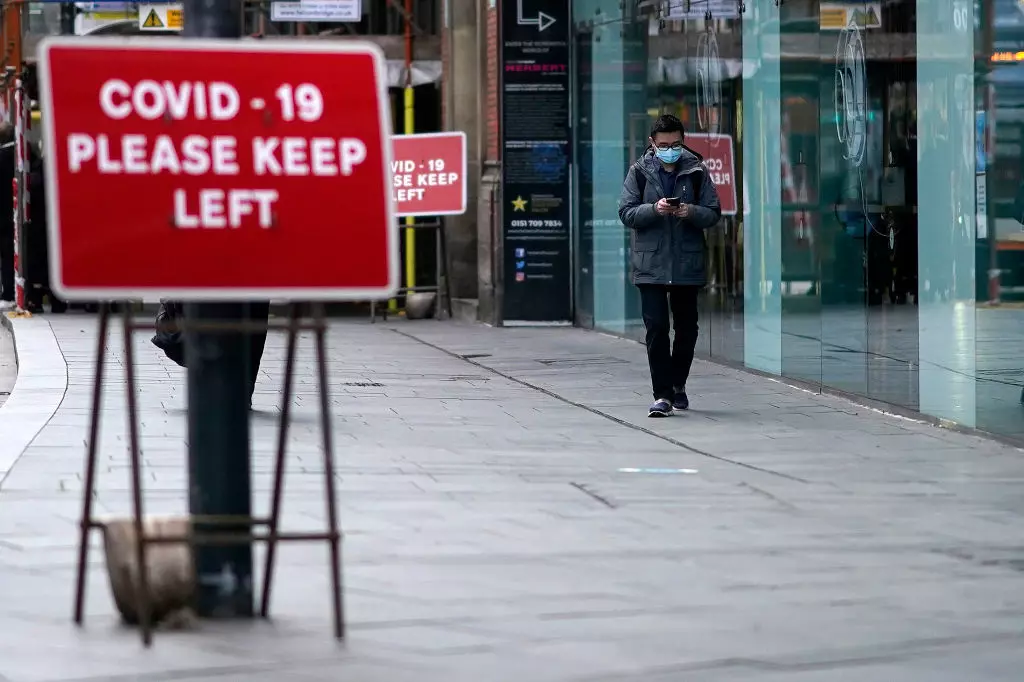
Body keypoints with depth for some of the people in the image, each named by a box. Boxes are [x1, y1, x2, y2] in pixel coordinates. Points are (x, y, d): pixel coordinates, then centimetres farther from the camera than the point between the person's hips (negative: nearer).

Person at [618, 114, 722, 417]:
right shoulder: (640, 172, 2)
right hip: (651, 264, -2)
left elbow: (713, 213, 3)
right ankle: (663, 395, -7)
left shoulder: (696, 171, 4)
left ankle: (677, 384, 31)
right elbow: (626, 213, -1)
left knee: (687, 328, 11)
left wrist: (691, 212, -18)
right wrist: (654, 209, -19)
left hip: (688, 264, 2)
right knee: (656, 327, -9)